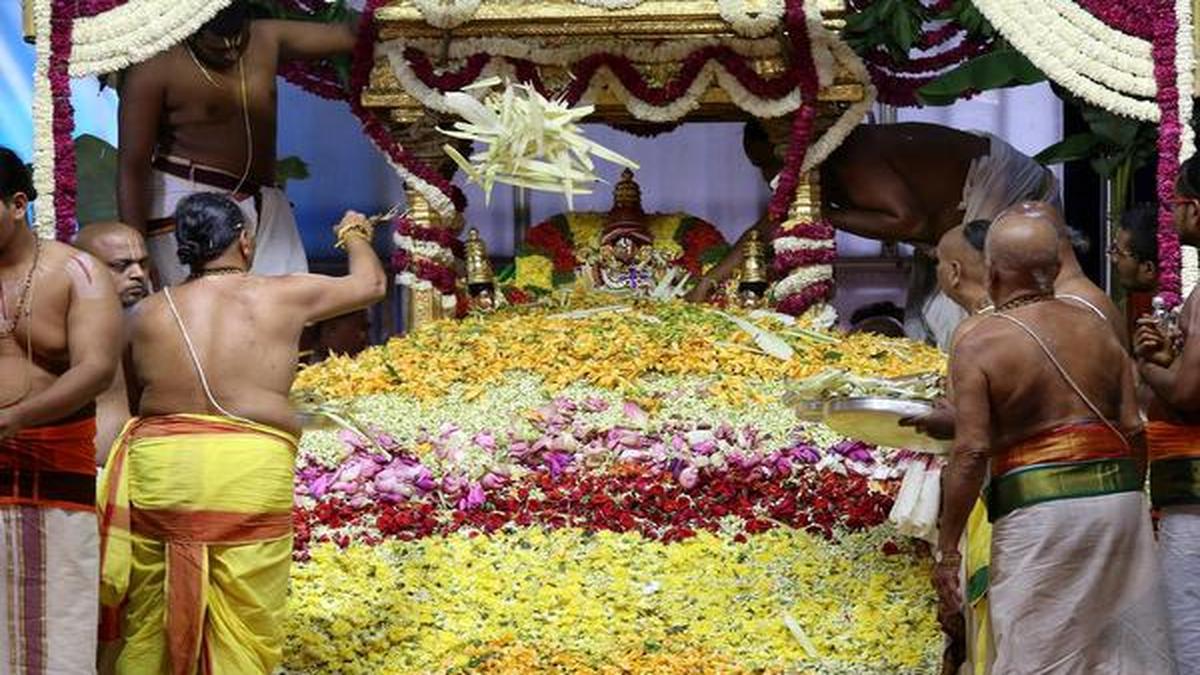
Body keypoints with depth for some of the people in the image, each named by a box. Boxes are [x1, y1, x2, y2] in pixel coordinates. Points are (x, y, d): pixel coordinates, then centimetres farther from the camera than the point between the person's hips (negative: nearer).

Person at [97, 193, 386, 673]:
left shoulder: (149, 314, 6)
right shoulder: (283, 297, 3)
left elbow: (133, 393, 15)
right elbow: (371, 283, 18)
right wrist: (355, 235, 38)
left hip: (160, 471, 2)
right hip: (252, 476, -2)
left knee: (148, 629, 11)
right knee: (243, 633, 4)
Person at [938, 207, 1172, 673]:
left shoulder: (978, 346, -5)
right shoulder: (1094, 328, 10)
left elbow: (971, 455, -11)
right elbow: (1134, 429, 8)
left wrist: (947, 550, -6)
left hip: (1038, 507, -5)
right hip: (1117, 496, 5)